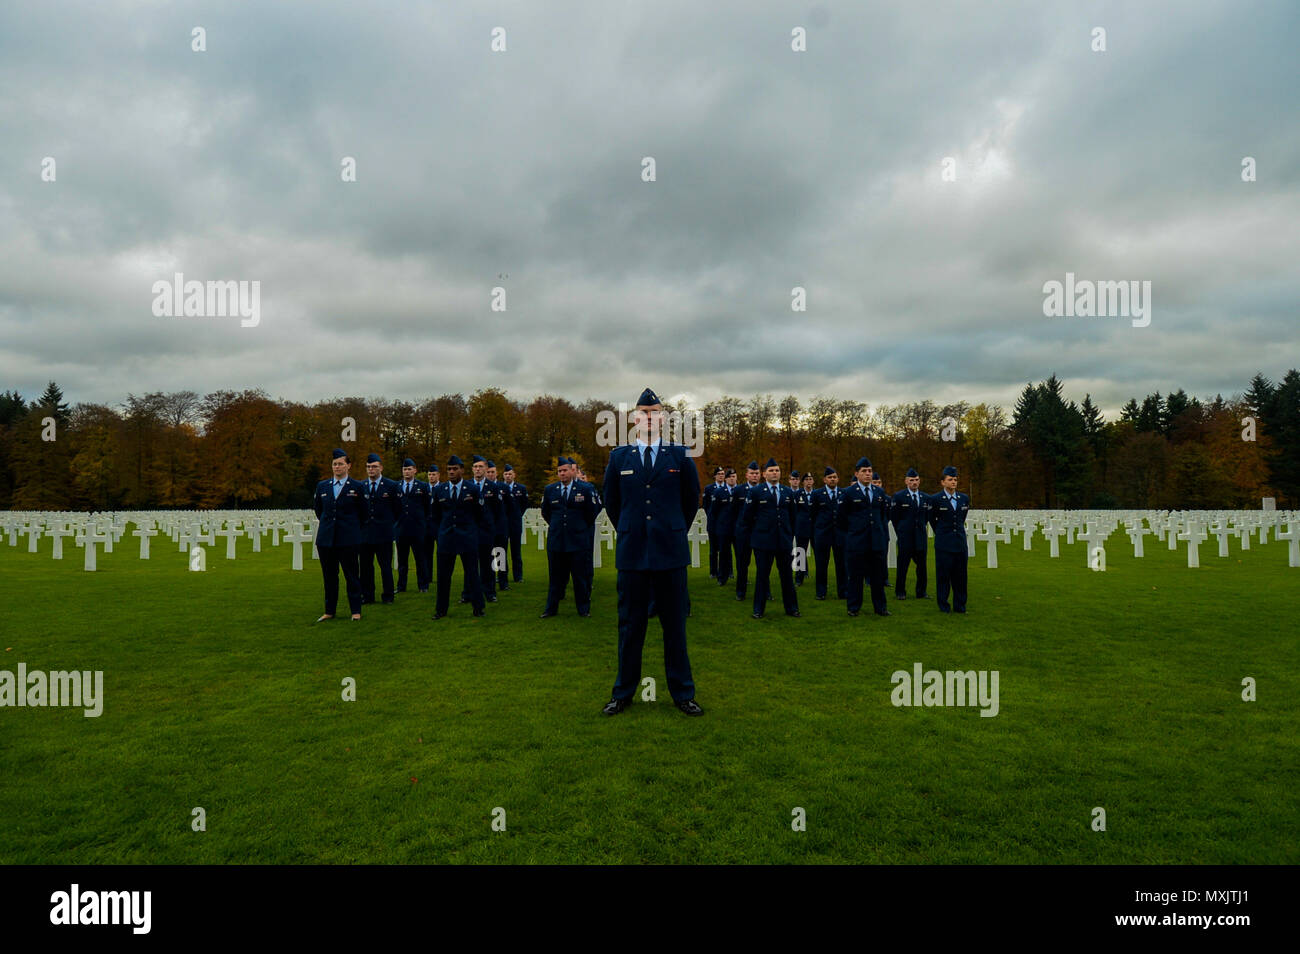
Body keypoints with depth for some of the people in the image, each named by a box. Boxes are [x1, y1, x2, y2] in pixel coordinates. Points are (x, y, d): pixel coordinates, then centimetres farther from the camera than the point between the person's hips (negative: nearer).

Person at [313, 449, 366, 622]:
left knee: (351, 575, 1)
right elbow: (317, 509, 23)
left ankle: (356, 610, 10)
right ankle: (329, 611, 18)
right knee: (329, 576, 9)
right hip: (326, 538, 4)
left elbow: (362, 513, 6)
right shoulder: (322, 486, 9)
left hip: (348, 538, -3)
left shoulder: (357, 486, -1)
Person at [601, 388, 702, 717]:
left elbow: (692, 499, 13)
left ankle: (682, 693, 18)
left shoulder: (680, 456, 3)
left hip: (670, 553, 0)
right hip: (632, 553, 1)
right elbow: (610, 501, 15)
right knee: (630, 625, 8)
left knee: (675, 624, 7)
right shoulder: (619, 456, 6)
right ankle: (623, 693, 20)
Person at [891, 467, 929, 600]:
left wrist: (920, 527, 11)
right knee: (902, 565, 0)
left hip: (921, 537, 4)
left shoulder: (925, 498, 10)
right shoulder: (899, 496, -2)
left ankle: (921, 592, 17)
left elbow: (926, 516, 19)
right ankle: (900, 592, 10)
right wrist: (901, 531, 5)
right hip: (905, 537, -4)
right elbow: (893, 516, 2)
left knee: (922, 565, 6)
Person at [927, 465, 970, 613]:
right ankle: (943, 606, 9)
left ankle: (959, 606, 16)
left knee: (960, 575, 6)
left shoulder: (964, 499, 7)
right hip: (943, 543, -4)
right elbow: (930, 518, 10)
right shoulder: (936, 499, -4)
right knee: (943, 575, 0)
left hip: (960, 542, 4)